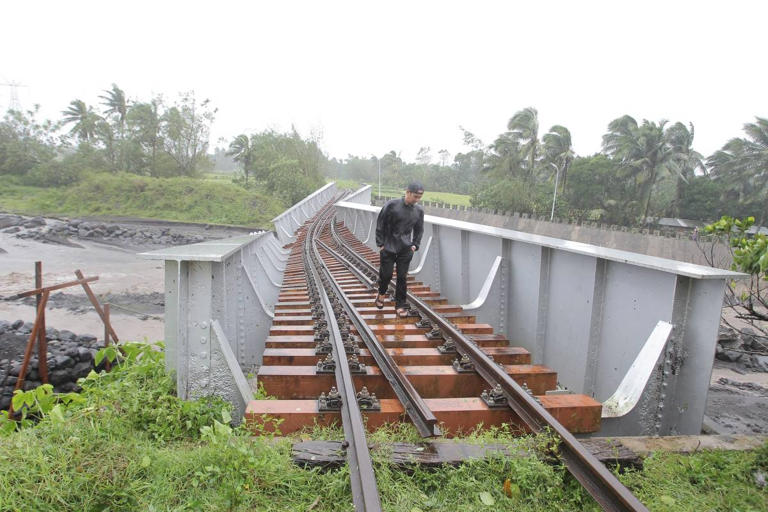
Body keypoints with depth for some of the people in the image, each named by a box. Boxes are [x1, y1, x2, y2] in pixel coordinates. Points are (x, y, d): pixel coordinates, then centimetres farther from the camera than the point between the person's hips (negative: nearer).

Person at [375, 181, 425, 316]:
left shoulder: (419, 211, 1)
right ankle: (381, 294, 35)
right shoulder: (392, 205, -11)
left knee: (402, 277, 2)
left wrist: (415, 245, 5)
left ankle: (400, 305, 15)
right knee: (386, 275, 4)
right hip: (388, 248, -2)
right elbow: (380, 225, -5)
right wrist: (380, 243, -5)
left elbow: (419, 230, 15)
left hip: (406, 250, 2)